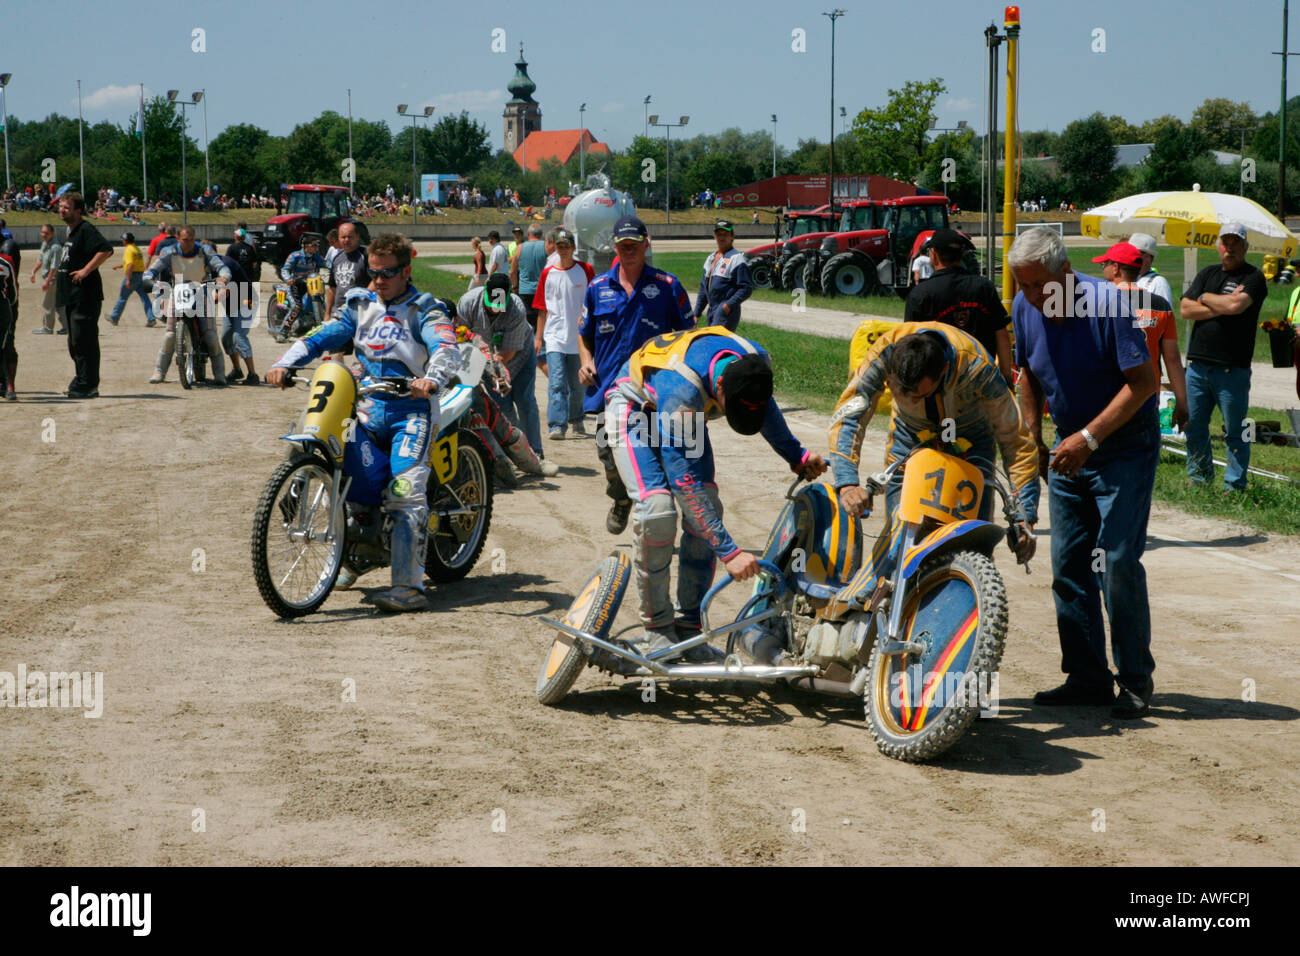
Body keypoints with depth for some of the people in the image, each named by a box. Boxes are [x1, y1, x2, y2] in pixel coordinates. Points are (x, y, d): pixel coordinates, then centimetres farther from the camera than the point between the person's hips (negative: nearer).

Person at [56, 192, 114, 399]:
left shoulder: (85, 230, -12)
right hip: (72, 297, 11)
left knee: (84, 342, -10)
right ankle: (82, 380, 24)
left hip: (86, 296, -11)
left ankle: (87, 386, -8)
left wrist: (86, 270, -24)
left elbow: (106, 250, -26)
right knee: (75, 343, 15)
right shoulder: (71, 233, 18)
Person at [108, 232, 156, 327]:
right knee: (144, 298, 1)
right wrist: (119, 266, 38)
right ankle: (151, 319, -9)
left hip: (132, 275, -8)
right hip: (141, 275, 8)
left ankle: (114, 318, 17)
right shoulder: (136, 248, 16)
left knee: (122, 297, 5)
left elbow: (130, 265, -23)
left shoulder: (129, 250, -13)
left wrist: (128, 280, -24)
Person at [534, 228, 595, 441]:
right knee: (557, 383, -12)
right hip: (554, 337, 0)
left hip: (579, 337, 0)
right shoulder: (547, 274, 6)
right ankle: (557, 425, -18)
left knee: (577, 384, 10)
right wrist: (538, 337, 9)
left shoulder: (585, 270, 2)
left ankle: (576, 420, 29)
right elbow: (542, 308, 11)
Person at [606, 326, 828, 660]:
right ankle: (657, 631, -10)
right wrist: (729, 552, -43)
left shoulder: (757, 365, -25)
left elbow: (765, 407, 4)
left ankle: (687, 630, -1)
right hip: (635, 405, -6)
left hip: (687, 413, 6)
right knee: (658, 508, -25)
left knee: (707, 509, -11)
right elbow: (682, 478, -42)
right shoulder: (681, 386, -44)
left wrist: (796, 455, 2)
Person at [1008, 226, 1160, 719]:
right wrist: (1032, 440, 7)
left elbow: (1143, 381, -21)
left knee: (1117, 562, -12)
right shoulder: (1025, 308, -2)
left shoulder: (1105, 304, -21)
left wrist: (1089, 437, -25)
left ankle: (1135, 681, -1)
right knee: (1068, 564, 5)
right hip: (1070, 445, 7)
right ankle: (1087, 677, 14)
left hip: (1125, 444, -6)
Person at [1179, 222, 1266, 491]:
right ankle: (1199, 479, 25)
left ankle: (1234, 487, 9)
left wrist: (1205, 298, -2)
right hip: (1197, 365, 5)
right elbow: (1186, 310, 3)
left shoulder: (1253, 277, -1)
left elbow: (1235, 305, -20)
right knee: (1193, 427, 11)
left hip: (1232, 368, -5)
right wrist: (1221, 306, -8)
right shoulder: (1207, 274, 15)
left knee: (1235, 433, 1)